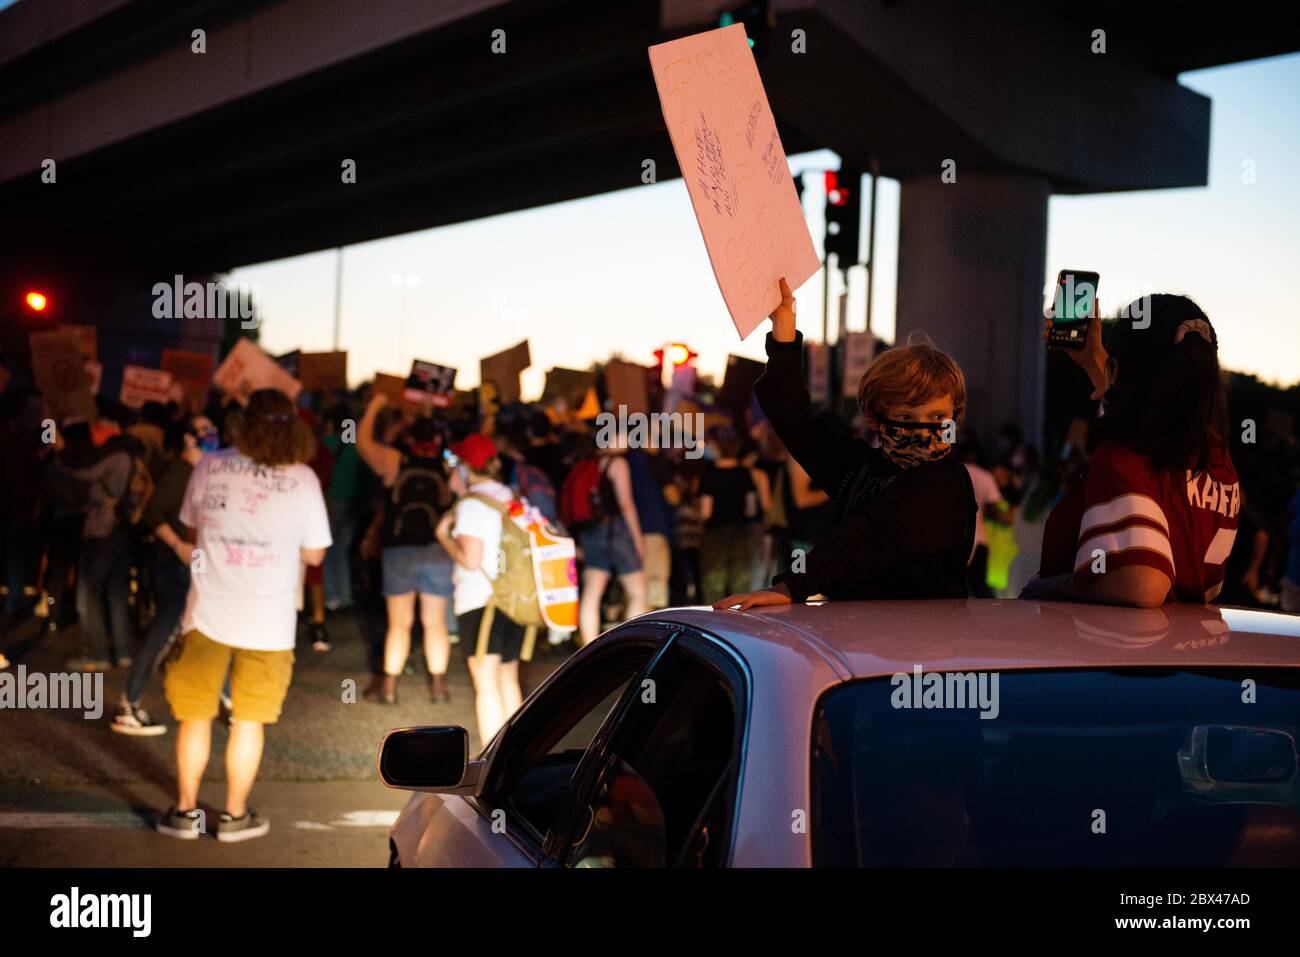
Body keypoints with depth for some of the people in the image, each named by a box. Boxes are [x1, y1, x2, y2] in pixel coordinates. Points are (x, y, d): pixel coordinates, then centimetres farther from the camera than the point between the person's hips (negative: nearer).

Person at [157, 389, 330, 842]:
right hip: (268, 619, -1)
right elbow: (314, 554, 1)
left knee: (195, 715, 13)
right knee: (248, 720, 11)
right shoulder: (303, 478, -7)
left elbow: (192, 532, 9)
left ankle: (185, 811, 19)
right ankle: (235, 815, 17)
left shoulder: (209, 466, -4)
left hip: (209, 612, 1)